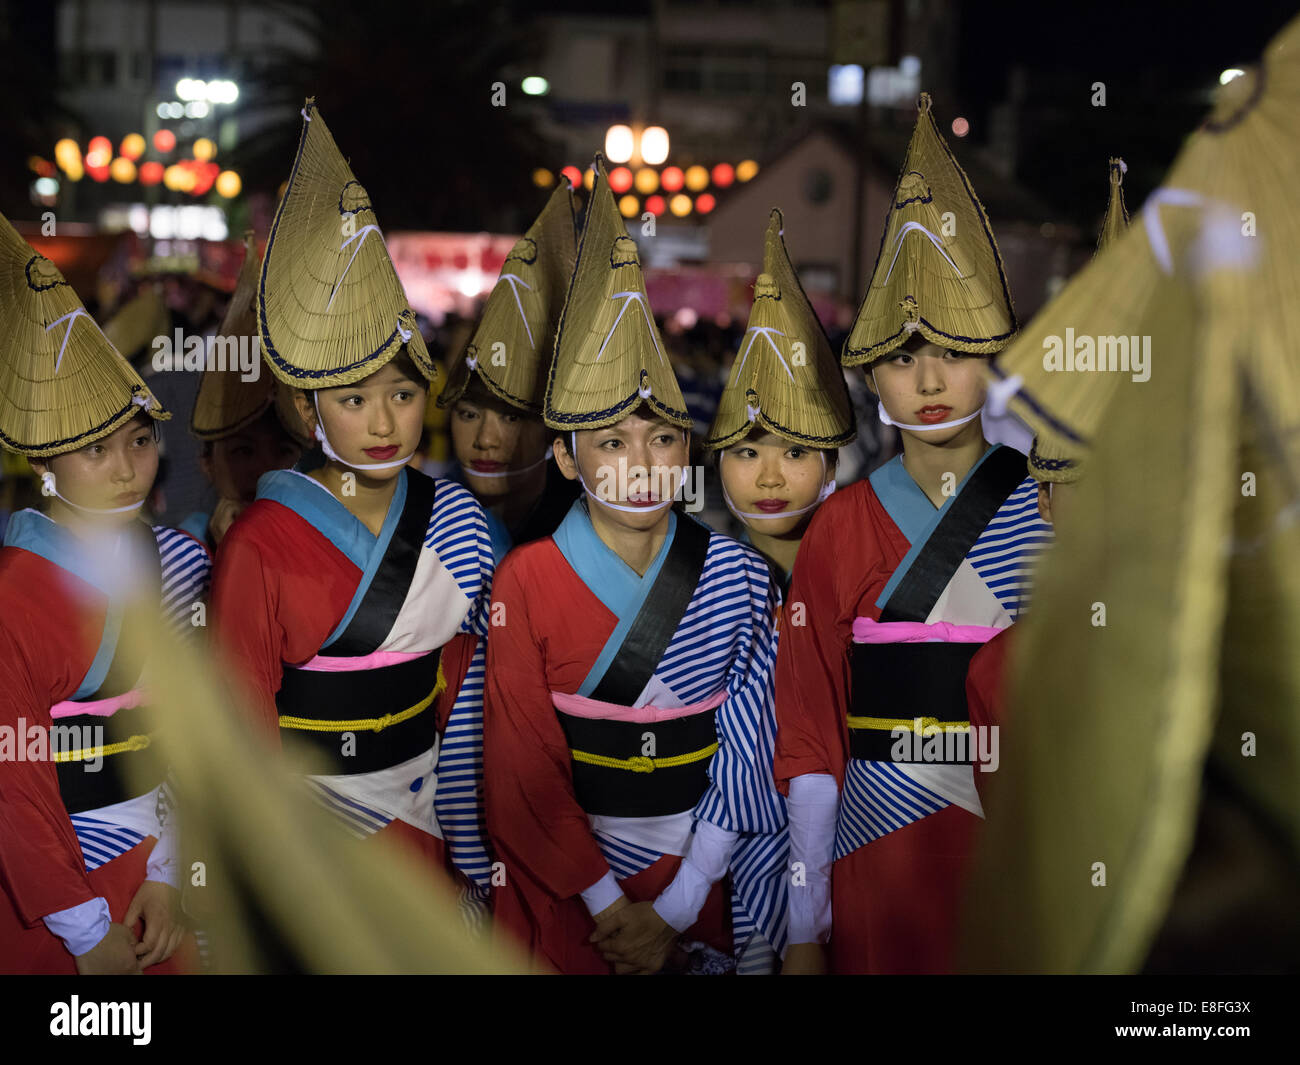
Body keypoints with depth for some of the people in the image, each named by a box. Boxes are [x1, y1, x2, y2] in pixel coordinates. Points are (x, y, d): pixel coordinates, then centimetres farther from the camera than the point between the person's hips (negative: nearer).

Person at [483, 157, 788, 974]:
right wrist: (610, 905, -12)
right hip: (573, 870, -1)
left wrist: (677, 908, -13)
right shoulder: (528, 583, -9)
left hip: (716, 868, 1)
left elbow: (748, 753, -7)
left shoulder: (739, 575, -6)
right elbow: (523, 772, -8)